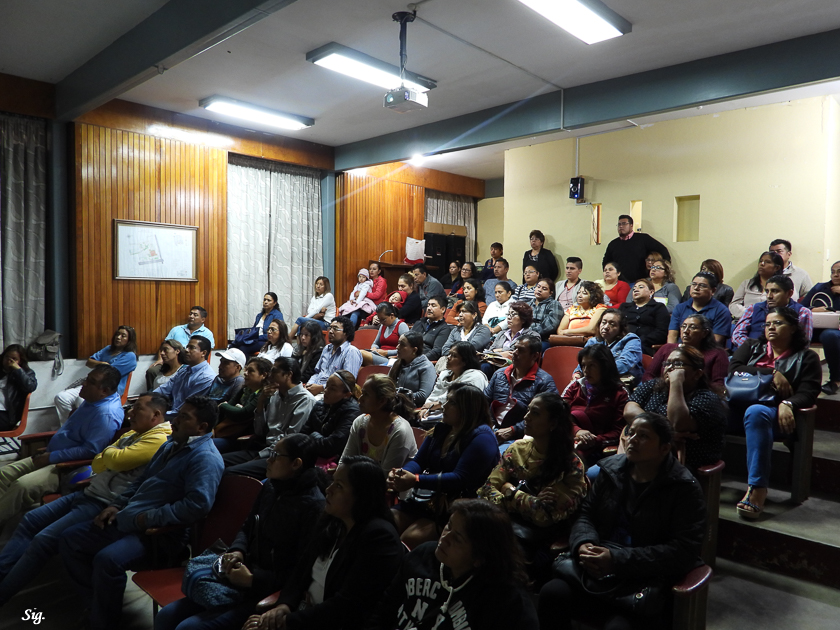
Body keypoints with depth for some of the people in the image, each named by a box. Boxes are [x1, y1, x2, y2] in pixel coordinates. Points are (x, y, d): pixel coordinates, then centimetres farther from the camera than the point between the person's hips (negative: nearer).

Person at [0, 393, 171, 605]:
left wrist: (109, 451, -2)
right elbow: (98, 464, 15)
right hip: (88, 493, 10)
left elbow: (116, 459, -24)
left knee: (43, 540, -15)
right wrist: (112, 454, -6)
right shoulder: (131, 434, 16)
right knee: (30, 520, 9)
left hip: (105, 506, -10)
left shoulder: (159, 438, -17)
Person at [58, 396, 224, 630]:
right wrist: (116, 505, 11)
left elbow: (197, 504, -29)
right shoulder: (171, 445, 16)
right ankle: (97, 605, 14)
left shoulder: (206, 458, -16)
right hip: (125, 521, 10)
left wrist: (149, 518, -22)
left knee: (107, 559, -31)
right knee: (69, 540, 8)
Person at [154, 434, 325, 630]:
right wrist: (237, 551, -2)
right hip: (242, 575, 8)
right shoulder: (270, 486, 5)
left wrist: (253, 579, -18)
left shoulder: (313, 505, -19)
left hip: (271, 593, -8)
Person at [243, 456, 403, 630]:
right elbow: (301, 571, 10)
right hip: (306, 612, 7)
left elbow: (348, 606, -21)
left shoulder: (379, 537, -19)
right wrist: (284, 605, -9)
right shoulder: (331, 523, 6)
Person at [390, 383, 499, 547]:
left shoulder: (482, 437, -11)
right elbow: (418, 461, 12)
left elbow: (460, 479, -19)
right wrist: (401, 473, -11)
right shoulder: (441, 429, 13)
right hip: (423, 499, 7)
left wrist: (416, 480, -23)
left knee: (409, 539, -26)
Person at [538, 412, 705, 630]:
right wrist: (583, 544, -10)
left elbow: (684, 551, -12)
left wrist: (618, 560, -19)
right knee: (552, 593, -22)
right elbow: (586, 514, 15)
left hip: (648, 579, -4)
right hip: (597, 568, 4)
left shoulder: (685, 489, -4)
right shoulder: (612, 470, 10)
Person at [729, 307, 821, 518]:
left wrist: (787, 404, -19)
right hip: (740, 405, 3)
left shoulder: (806, 357, 17)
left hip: (775, 413, -2)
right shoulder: (752, 346, 24)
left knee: (756, 412, -40)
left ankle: (757, 488, -40)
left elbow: (808, 393, 3)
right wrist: (772, 374, -5)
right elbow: (734, 369, 5)